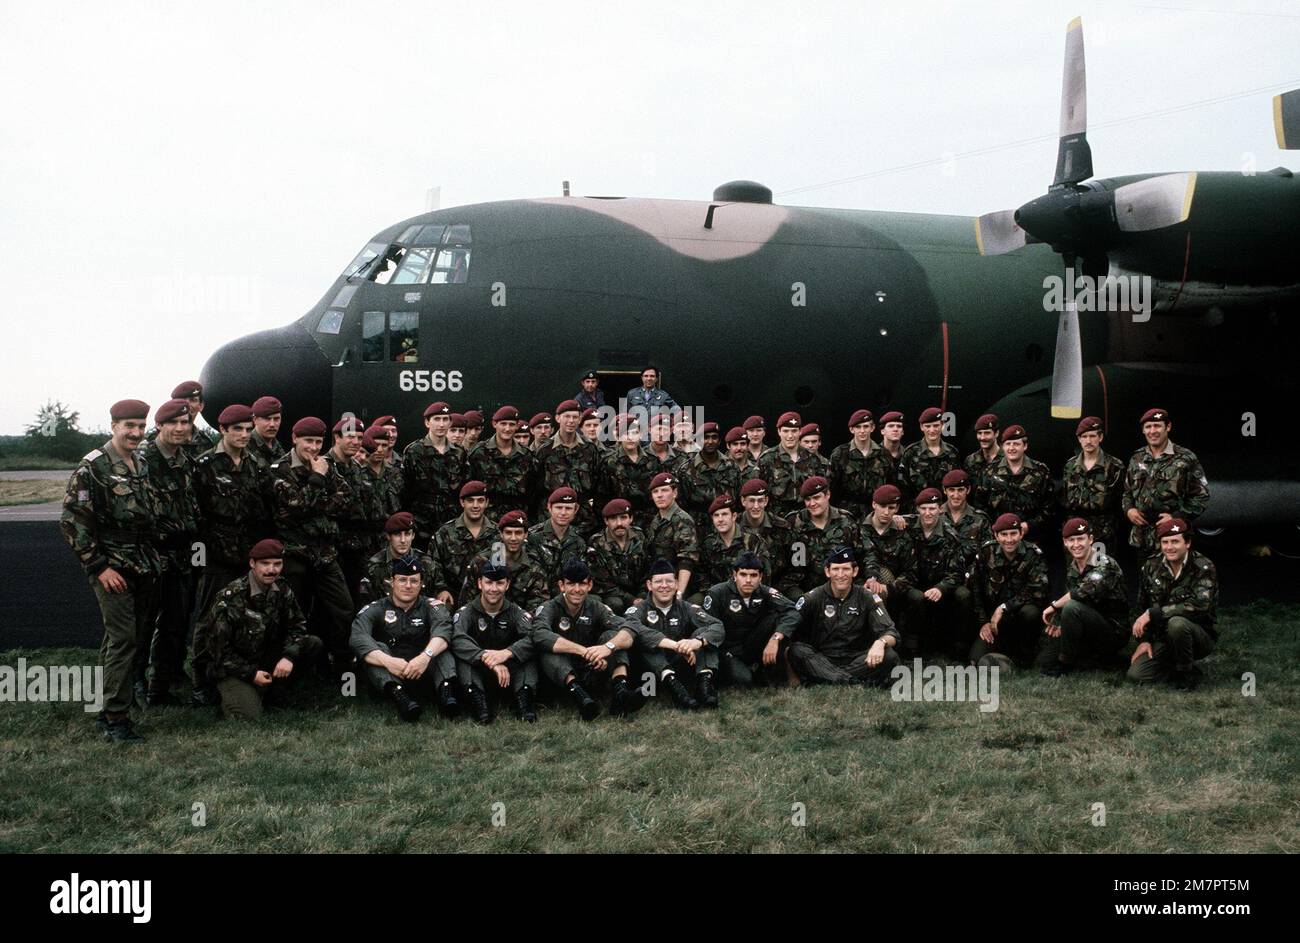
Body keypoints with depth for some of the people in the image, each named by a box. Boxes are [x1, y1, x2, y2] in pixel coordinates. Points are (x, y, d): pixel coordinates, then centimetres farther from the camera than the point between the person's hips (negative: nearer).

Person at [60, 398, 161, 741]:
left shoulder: (142, 466, 12)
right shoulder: (93, 467, -11)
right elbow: (72, 521, -14)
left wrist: (154, 558, 14)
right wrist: (99, 566, -15)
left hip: (144, 568, 7)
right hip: (113, 568, -7)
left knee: (140, 635, 10)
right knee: (123, 638, -9)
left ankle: (109, 707, 23)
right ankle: (115, 719, -1)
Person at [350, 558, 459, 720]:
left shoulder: (431, 606, 6)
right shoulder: (374, 609, 4)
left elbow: (442, 630, -16)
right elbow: (357, 638, -16)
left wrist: (426, 655, -38)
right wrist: (387, 661, -34)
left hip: (423, 673, 0)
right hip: (387, 677, 0)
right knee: (375, 647, -23)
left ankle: (446, 689, -43)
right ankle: (398, 693, -44)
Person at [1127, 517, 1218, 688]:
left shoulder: (1203, 567, -15)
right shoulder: (1151, 566, 1)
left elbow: (1199, 605, -30)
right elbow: (1142, 606, 12)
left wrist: (1153, 613, -29)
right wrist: (1144, 639, 2)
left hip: (1200, 634, -4)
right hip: (1162, 638, 4)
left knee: (1176, 623, -38)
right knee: (1135, 674, -16)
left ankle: (1188, 673, -12)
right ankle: (1177, 666, 11)